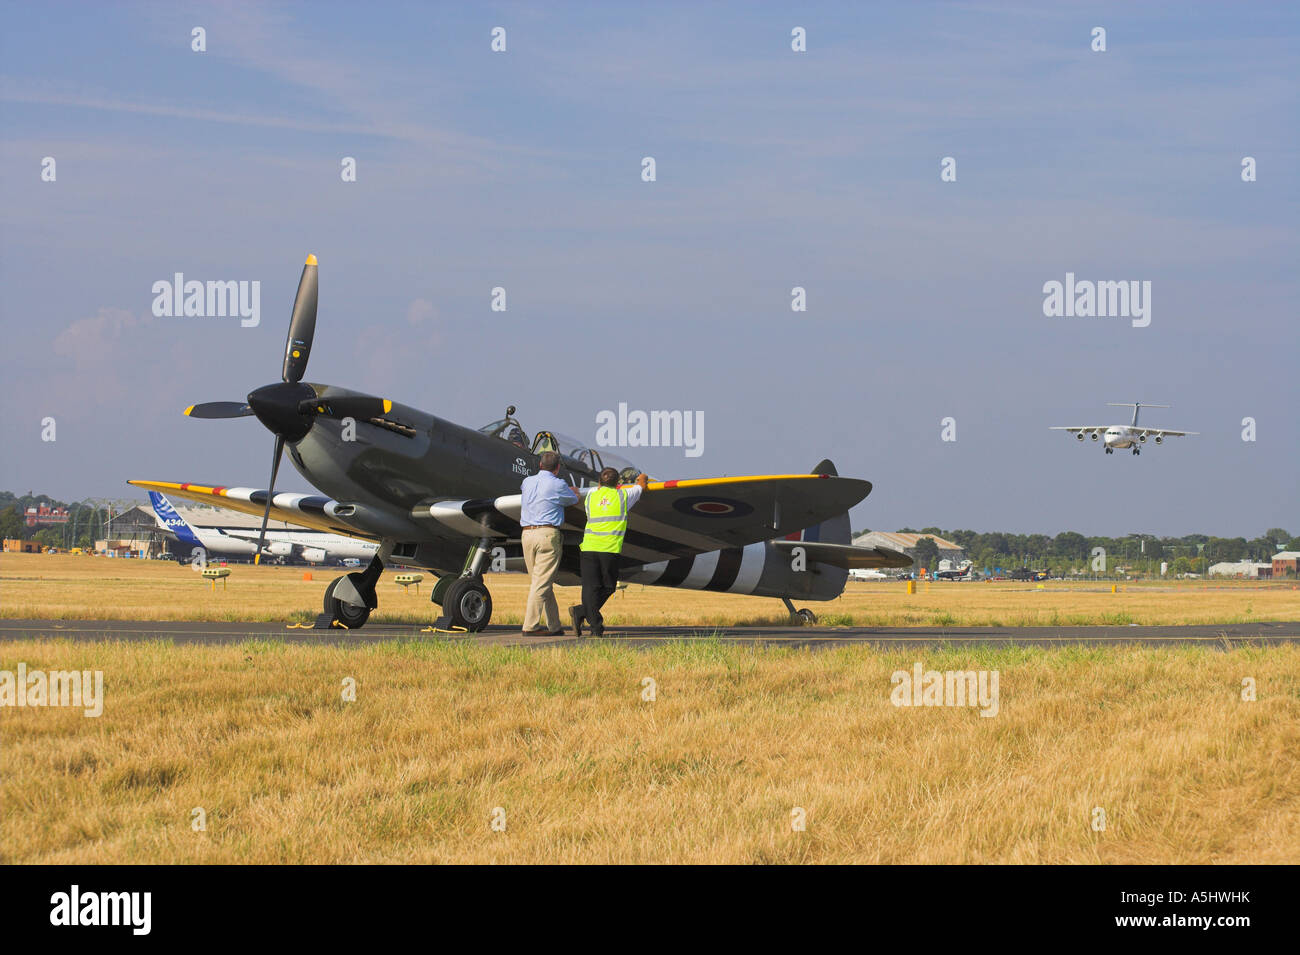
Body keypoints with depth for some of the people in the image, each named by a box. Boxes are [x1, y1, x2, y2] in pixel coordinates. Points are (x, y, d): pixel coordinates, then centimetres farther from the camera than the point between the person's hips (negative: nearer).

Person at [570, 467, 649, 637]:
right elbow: (641, 485, 31)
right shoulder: (623, 495, 11)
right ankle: (580, 612, -7)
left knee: (590, 588, 2)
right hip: (610, 549, -2)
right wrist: (642, 478, 55)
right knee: (607, 588, 8)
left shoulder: (591, 495, 13)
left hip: (589, 546, 2)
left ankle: (596, 626, -12)